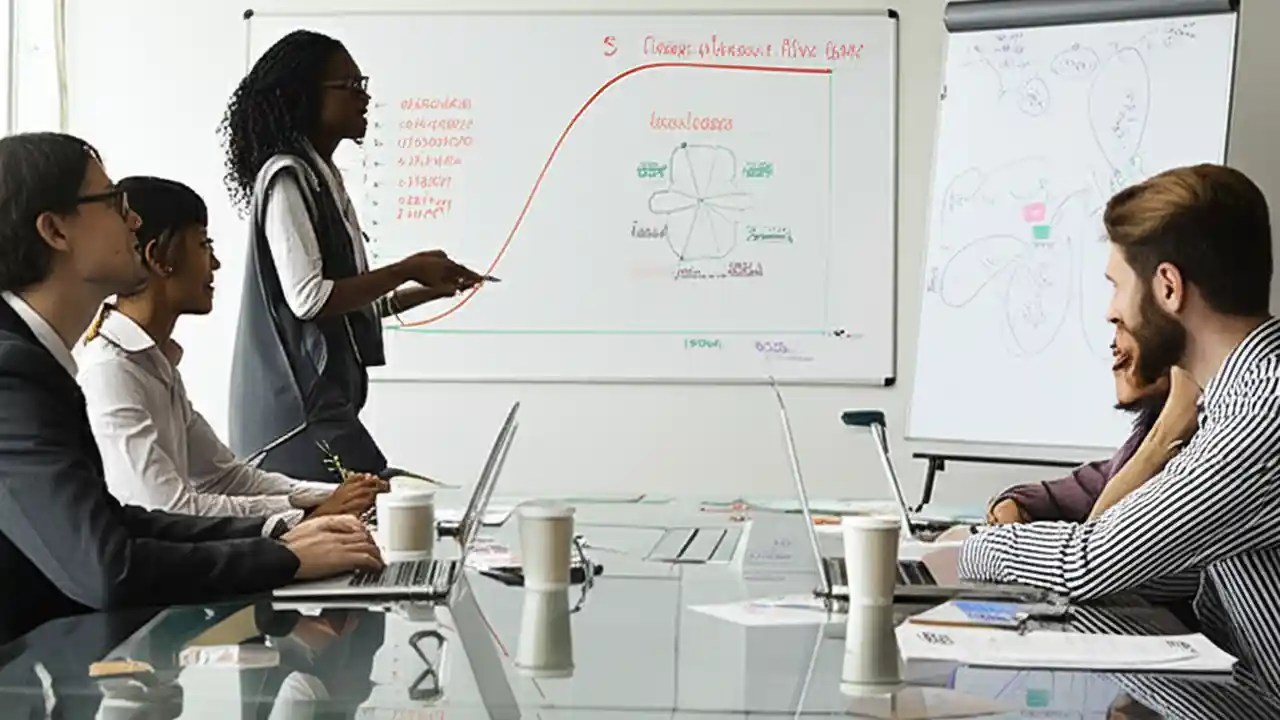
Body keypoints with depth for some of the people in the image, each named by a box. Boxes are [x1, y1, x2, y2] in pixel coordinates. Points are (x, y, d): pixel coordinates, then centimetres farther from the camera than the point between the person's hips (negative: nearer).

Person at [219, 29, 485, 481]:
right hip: (300, 409, -9)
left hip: (324, 401, 9)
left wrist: (431, 289, 14)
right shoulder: (287, 177, -10)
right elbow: (307, 297, -19)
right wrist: (406, 270, -12)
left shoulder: (323, 178, 18)